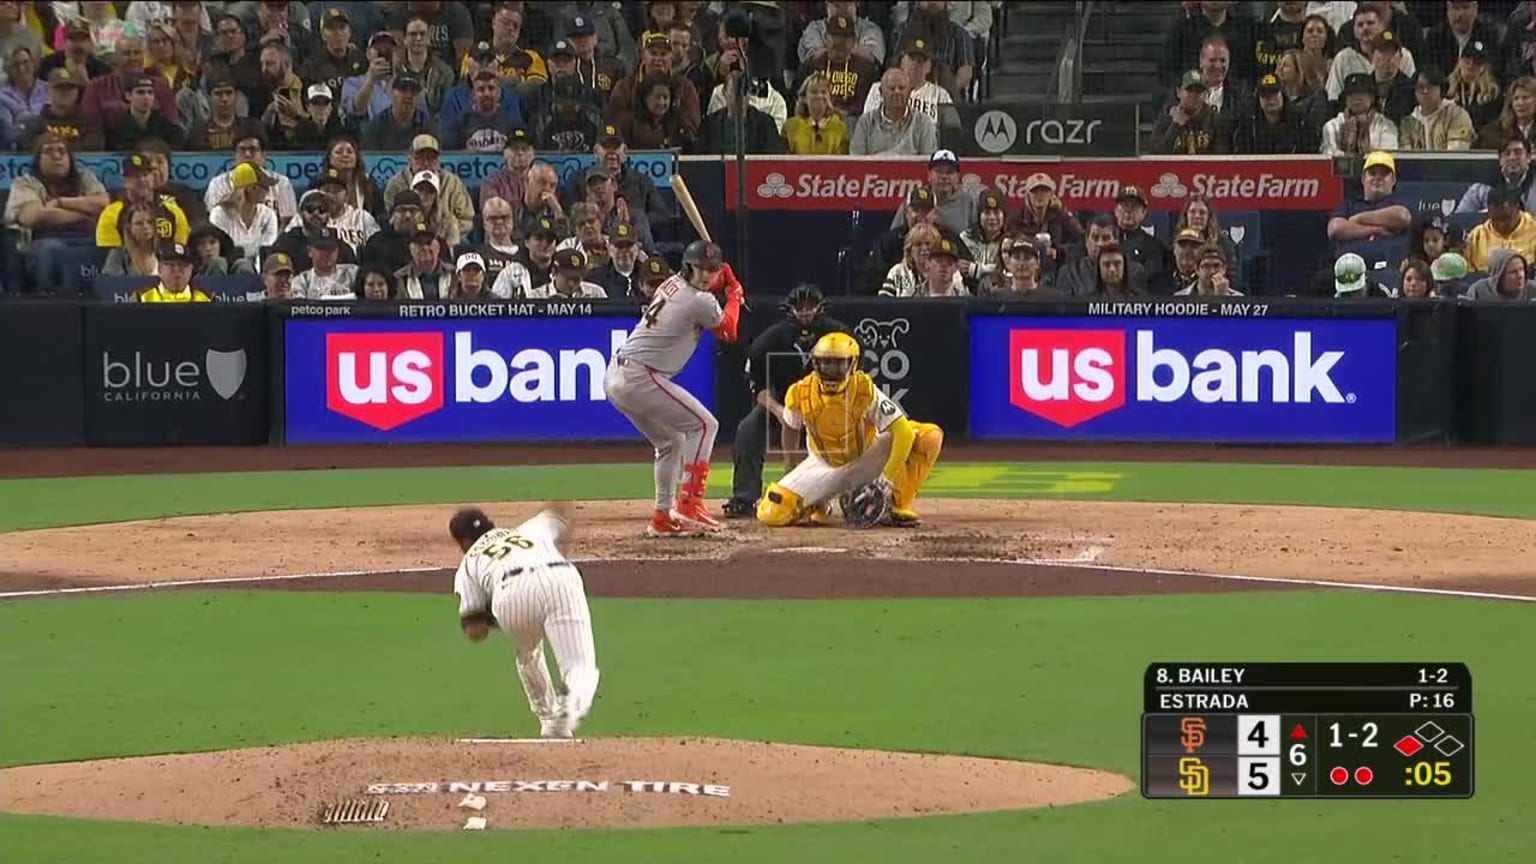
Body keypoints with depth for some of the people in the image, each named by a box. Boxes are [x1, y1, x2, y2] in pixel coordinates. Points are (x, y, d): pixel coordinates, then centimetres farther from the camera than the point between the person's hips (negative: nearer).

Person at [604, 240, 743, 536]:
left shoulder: (673, 284, 12)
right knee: (703, 424, -4)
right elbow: (729, 333, 7)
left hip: (615, 377, 9)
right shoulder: (700, 302, -12)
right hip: (641, 378, -9)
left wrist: (722, 285, 22)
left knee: (671, 442, 22)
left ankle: (663, 517, 21)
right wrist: (734, 293, 20)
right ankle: (689, 504, -11)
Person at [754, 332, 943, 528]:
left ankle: (898, 507, -13)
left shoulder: (866, 391, -28)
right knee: (771, 514, -23)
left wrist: (888, 478, -39)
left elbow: (903, 431, -33)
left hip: (865, 461, -1)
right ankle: (817, 505, 11)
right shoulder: (802, 394, -19)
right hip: (824, 466, 1)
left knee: (930, 436, -24)